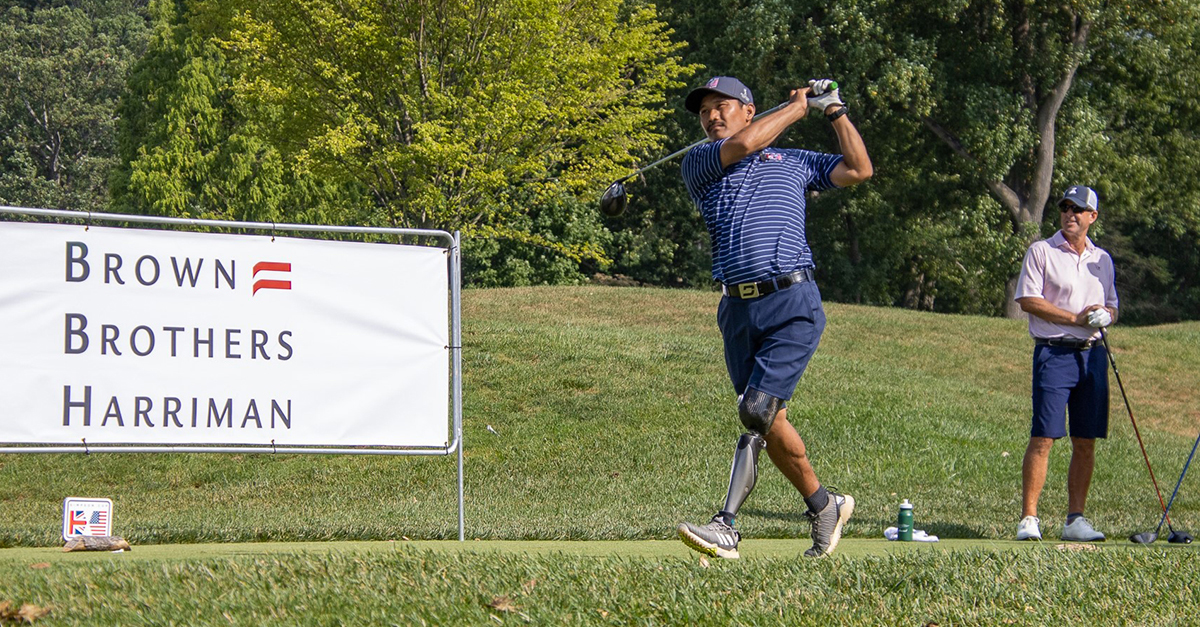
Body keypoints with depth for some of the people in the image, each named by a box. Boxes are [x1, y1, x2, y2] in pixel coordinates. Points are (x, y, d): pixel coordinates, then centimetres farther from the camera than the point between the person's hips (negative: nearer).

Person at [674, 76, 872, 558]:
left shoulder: (793, 162, 19)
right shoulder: (697, 165, 16)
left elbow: (859, 170, 15)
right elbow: (741, 144, -2)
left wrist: (834, 111, 14)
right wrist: (798, 106, 9)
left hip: (792, 304, -3)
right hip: (737, 308, 3)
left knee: (758, 409, -16)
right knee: (767, 418, 3)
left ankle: (727, 524, -9)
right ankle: (824, 507, 16)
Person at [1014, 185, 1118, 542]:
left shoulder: (1102, 259, 16)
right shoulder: (1041, 252, 1)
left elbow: (1112, 307, 20)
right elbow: (1028, 301, -7)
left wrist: (1105, 315, -5)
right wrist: (1076, 318, -13)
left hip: (1092, 354, 5)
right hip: (1054, 354, -5)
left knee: (1085, 443, 5)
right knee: (1042, 438, -11)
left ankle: (1075, 519, 11)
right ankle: (1029, 519, -9)